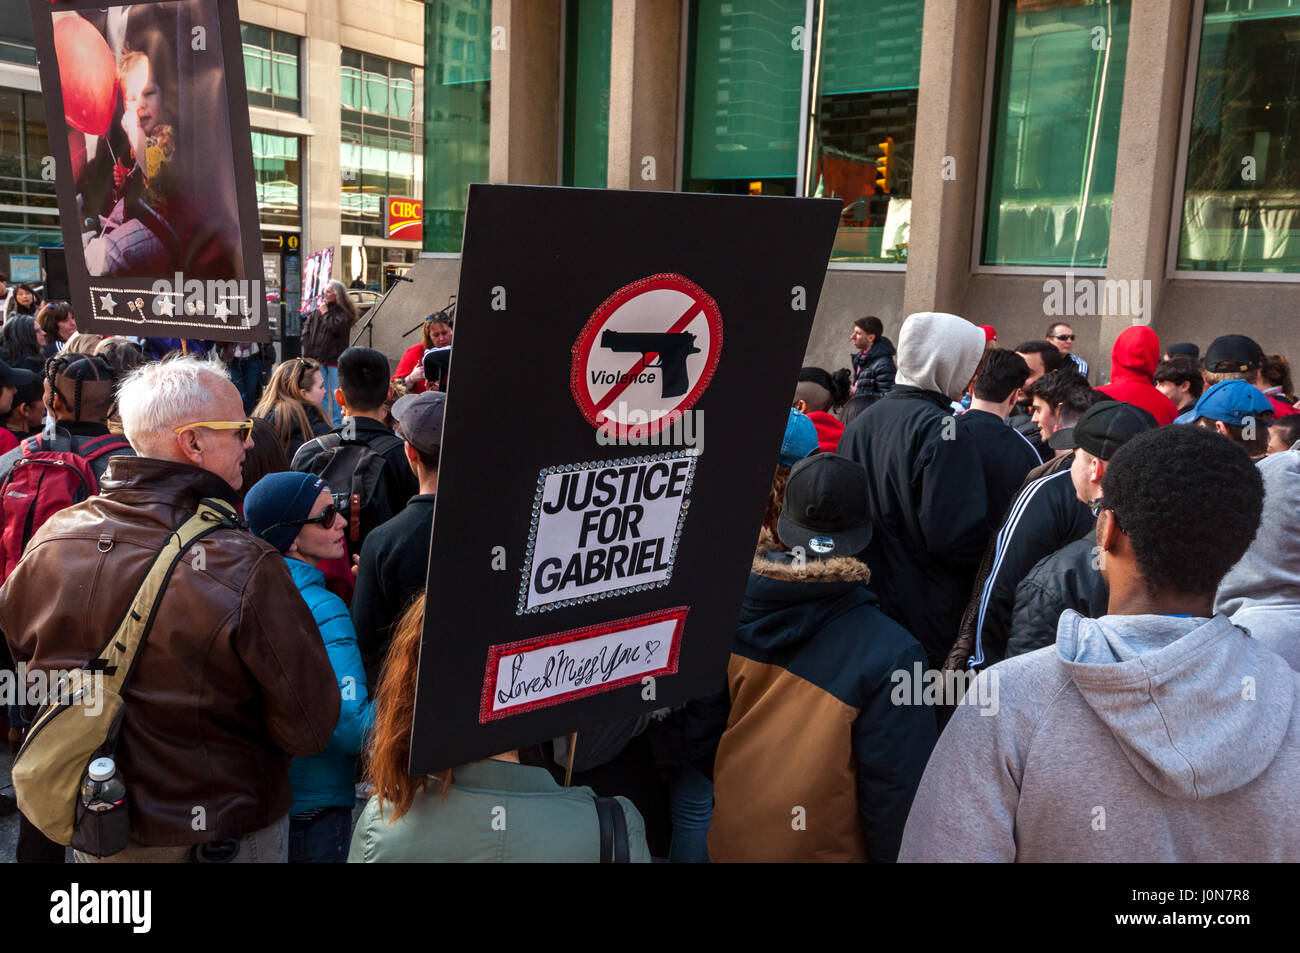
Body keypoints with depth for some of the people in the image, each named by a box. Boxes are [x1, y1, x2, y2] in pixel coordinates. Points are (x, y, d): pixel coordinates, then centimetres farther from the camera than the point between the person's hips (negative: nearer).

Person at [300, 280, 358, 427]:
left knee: (336, 395, -1)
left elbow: (336, 327, -21)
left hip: (335, 359, -4)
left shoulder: (345, 312, -4)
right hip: (318, 359, 4)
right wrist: (308, 351, 2)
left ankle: (337, 424, 8)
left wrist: (325, 313, -7)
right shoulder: (318, 308, 9)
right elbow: (306, 329, 10)